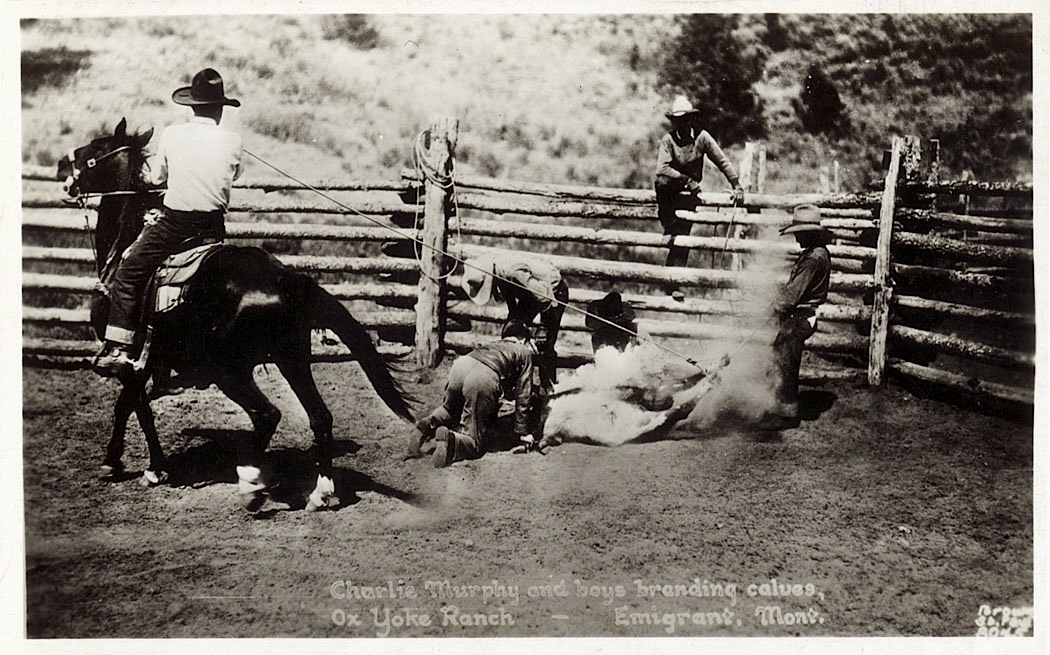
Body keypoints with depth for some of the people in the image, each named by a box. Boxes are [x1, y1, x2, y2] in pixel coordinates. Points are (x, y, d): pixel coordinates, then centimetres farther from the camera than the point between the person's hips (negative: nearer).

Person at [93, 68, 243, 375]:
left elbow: (156, 177, 11)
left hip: (174, 224, -2)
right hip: (214, 228, 2)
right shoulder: (232, 141, -3)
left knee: (128, 275, 10)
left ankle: (116, 348, 3)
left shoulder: (171, 135, -4)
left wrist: (151, 163, 32)